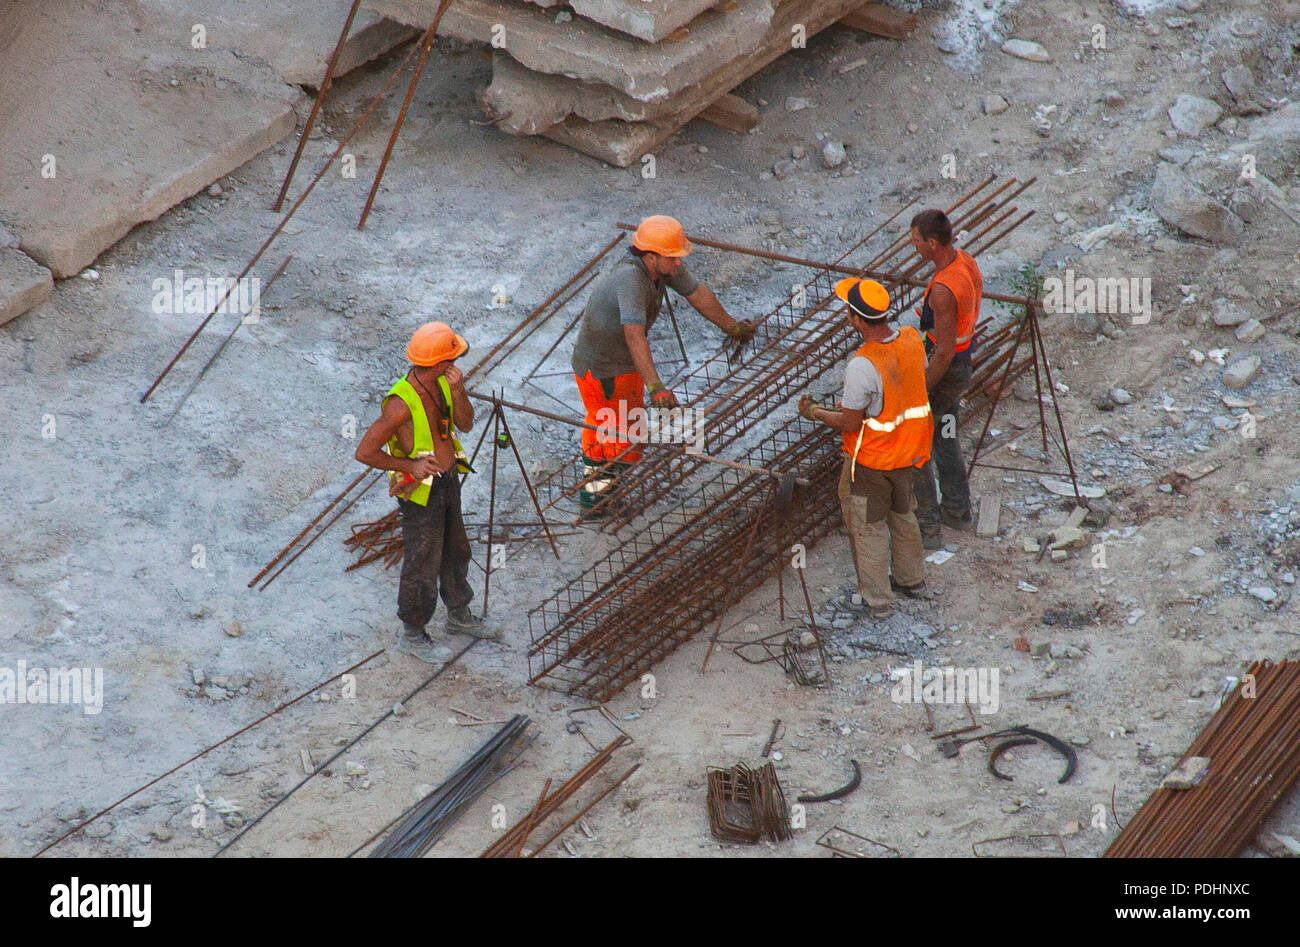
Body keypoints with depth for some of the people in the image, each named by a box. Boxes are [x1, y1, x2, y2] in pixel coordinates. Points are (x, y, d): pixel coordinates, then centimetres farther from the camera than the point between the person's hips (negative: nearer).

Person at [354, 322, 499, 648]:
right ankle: (415, 631, 30)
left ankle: (460, 617, 44)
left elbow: (466, 425, -2)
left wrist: (457, 390, -20)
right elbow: (364, 452, -27)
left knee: (456, 553, 24)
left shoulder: (441, 383, -8)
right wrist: (410, 466, -24)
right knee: (422, 564, 8)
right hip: (420, 492, -8)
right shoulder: (402, 403, -32)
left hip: (448, 482, 8)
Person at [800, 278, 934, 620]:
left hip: (869, 462, -7)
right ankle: (912, 580, 43)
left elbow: (850, 424, -23)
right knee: (903, 515, 27)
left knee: (868, 527, 14)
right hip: (907, 451, 7)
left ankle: (877, 598, 26)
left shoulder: (862, 367, -33)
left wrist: (814, 412, -4)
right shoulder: (912, 340, -12)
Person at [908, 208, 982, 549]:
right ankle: (957, 510, 38)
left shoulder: (943, 289, -33)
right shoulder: (965, 260, -4)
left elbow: (945, 350, -29)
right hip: (963, 363, 9)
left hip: (943, 369, -9)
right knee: (945, 438, 25)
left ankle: (929, 528, 14)